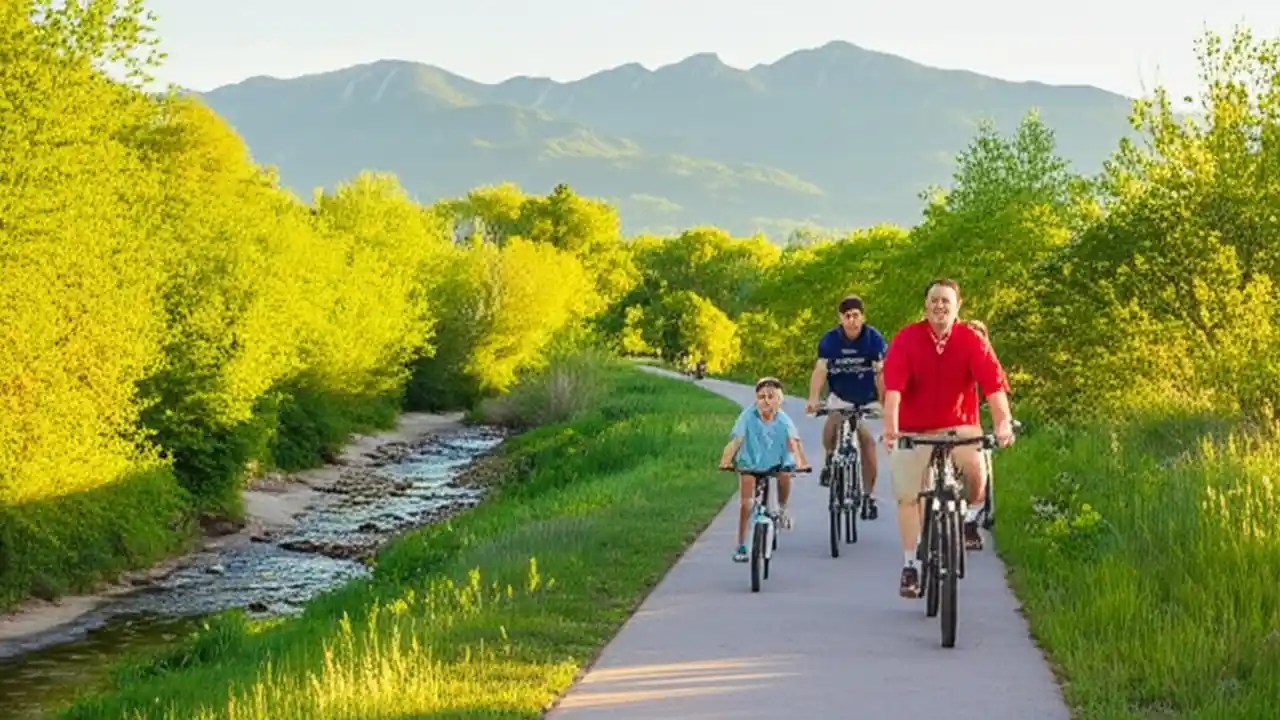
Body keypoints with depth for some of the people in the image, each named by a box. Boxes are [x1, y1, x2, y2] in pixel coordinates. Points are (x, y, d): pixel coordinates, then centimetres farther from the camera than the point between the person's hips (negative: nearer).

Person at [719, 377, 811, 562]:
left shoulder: (783, 419, -18)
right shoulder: (748, 416, -21)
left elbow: (794, 441, -30)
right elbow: (736, 440, -28)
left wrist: (801, 462, -49)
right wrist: (725, 461, -43)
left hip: (776, 464, 1)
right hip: (751, 464, -1)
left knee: (785, 475, -28)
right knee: (746, 503, -11)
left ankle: (782, 509, 4)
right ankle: (741, 546, 3)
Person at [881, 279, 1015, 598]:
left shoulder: (972, 341, -10)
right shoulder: (906, 340, -12)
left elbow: (994, 384, -20)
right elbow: (893, 387, -22)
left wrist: (1004, 423, -35)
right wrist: (890, 427, -37)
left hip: (958, 425, 0)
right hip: (913, 430, 0)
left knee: (976, 467, -29)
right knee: (908, 497, -1)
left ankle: (971, 518, 1)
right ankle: (909, 567, 11)